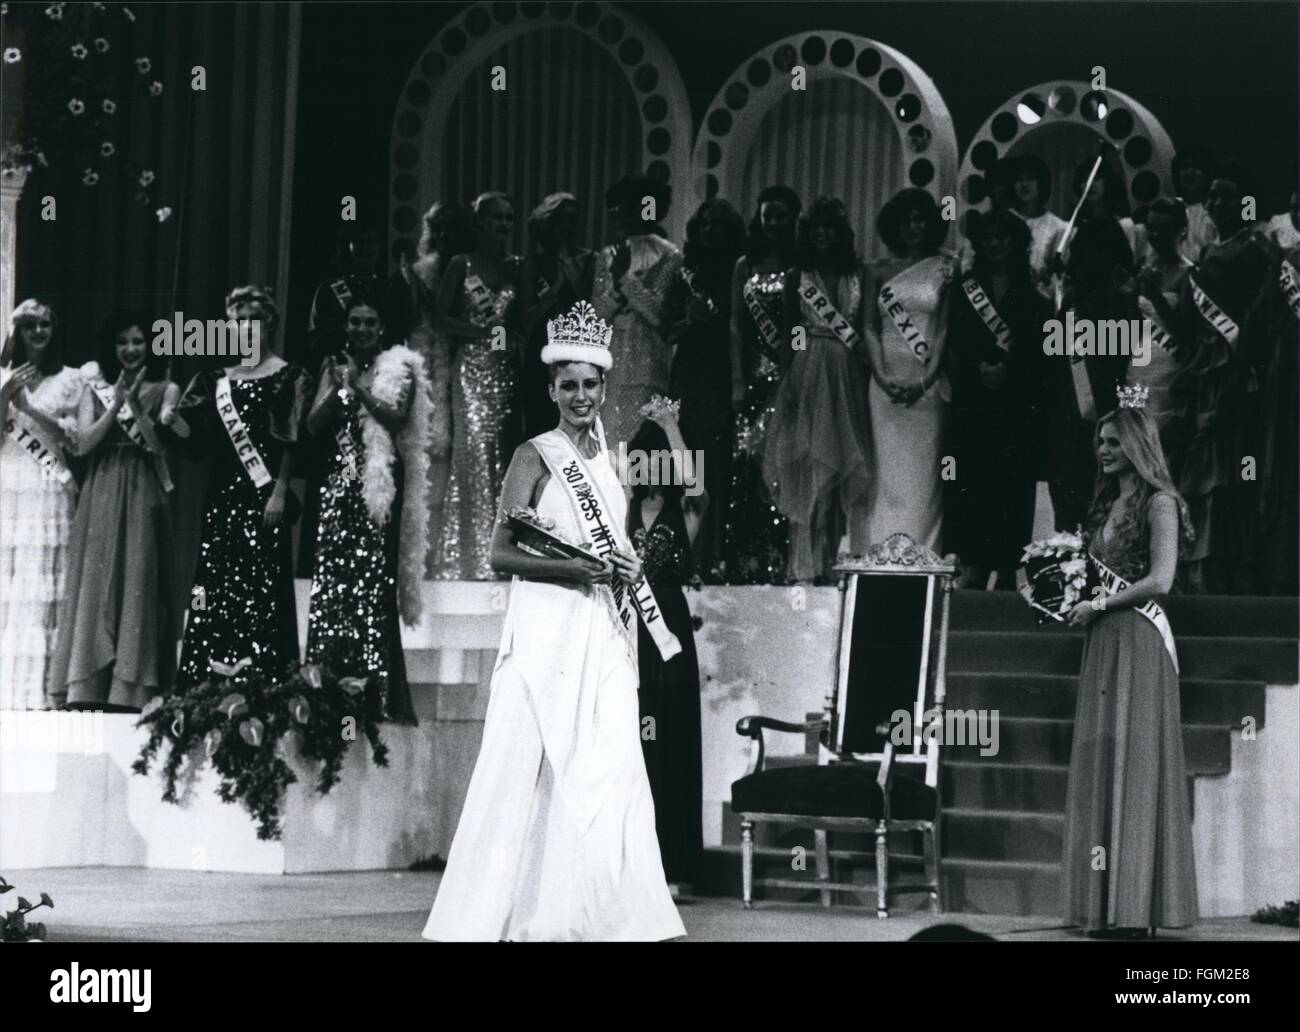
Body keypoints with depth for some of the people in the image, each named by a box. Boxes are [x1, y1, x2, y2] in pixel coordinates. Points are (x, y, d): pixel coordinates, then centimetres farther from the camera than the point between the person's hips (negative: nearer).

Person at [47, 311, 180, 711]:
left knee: (138, 587, -4)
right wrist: (116, 403, -10)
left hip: (143, 498, -2)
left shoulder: (165, 390, 4)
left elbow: (160, 445, -6)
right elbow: (84, 444, -1)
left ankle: (131, 689, -3)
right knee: (96, 587, -2)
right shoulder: (97, 388, 10)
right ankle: (89, 688, -2)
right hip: (101, 497, 2)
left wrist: (135, 404, -16)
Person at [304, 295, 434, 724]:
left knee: (374, 581, -10)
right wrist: (339, 388, -6)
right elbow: (314, 425, 7)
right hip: (340, 481, 4)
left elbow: (398, 418, -10)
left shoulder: (399, 369, 3)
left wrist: (359, 389, -18)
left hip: (381, 485, -4)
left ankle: (376, 695, -10)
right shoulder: (335, 368, 15)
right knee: (331, 578, -1)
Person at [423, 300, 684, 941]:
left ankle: (614, 909, 2)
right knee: (533, 767, -6)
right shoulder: (534, 457, -3)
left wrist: (626, 570, 5)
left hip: (604, 635, 5)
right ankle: (493, 912, 0)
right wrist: (575, 568, -18)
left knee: (610, 769, 0)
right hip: (548, 629, -5)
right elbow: (502, 553, -9)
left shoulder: (608, 457, 15)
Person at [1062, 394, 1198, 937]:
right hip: (1102, 642, 8)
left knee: (1133, 762, -8)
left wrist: (1097, 605, -10)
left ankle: (1135, 904, -6)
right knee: (1101, 764, 3)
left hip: (1139, 640, -8)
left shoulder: (1158, 503, -6)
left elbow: (1159, 581, -15)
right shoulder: (1108, 504, 18)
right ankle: (1109, 903, 3)